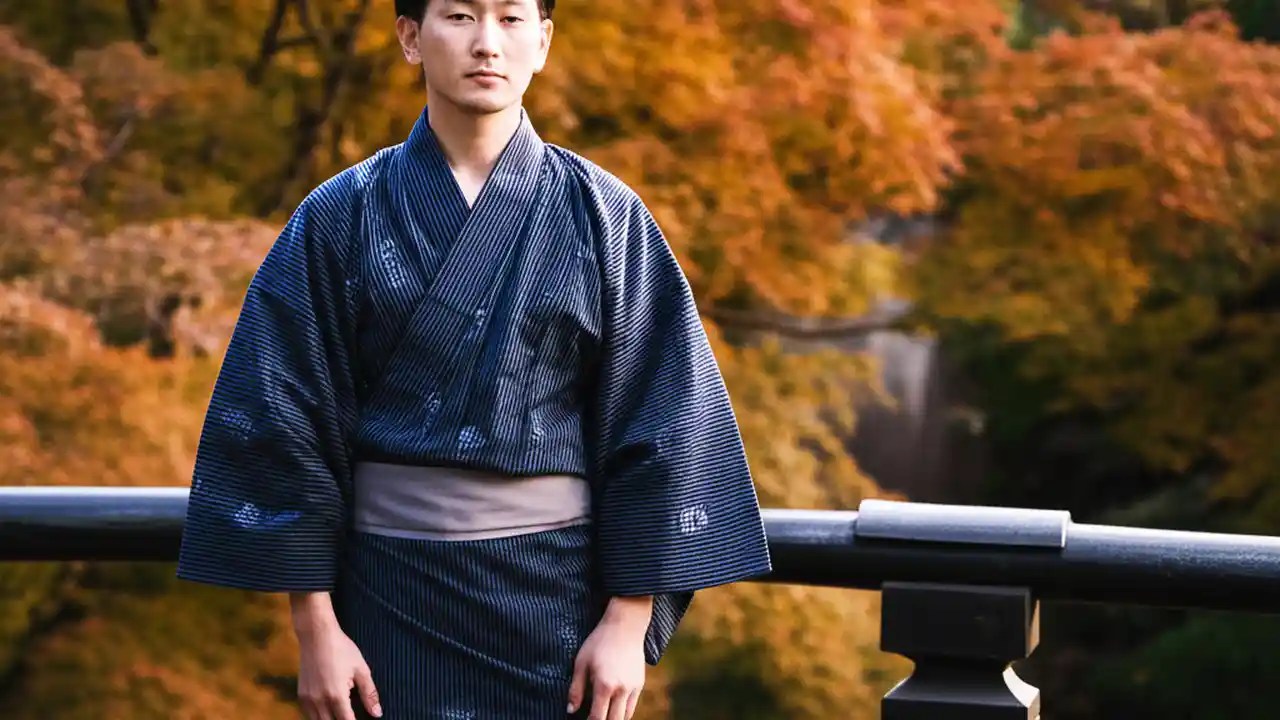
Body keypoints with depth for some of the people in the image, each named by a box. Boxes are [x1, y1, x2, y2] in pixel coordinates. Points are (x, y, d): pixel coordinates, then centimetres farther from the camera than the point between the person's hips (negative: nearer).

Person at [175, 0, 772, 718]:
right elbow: (289, 423, -1)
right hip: (392, 590, 0)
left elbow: (659, 424, -1)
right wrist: (315, 627, -5)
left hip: (557, 584, 0)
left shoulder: (604, 215, 0)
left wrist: (630, 622, -6)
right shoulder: (341, 217, 0)